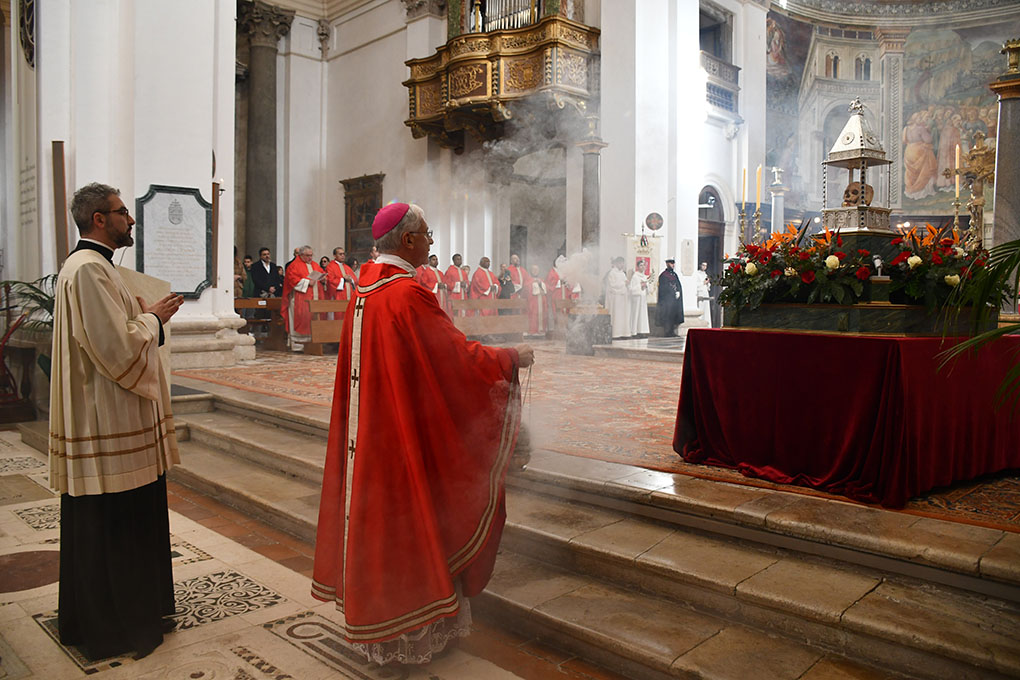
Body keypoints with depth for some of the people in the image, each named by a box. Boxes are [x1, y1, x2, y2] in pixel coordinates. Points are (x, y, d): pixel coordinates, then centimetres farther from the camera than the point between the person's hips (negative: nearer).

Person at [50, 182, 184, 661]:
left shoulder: (94, 265, 15)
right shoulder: (88, 270, -19)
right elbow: (118, 348, -25)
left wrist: (145, 317, 9)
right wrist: (153, 319, -9)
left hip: (112, 419, 11)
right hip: (105, 426, -11)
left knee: (122, 525, 19)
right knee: (110, 526, 2)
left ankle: (132, 609, 33)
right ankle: (112, 627, 16)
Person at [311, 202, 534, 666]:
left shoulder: (364, 287, 7)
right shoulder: (408, 294, -21)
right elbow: (458, 355, -19)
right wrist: (513, 358, -5)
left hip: (368, 434, 9)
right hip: (407, 432, -9)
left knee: (376, 513, 18)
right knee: (407, 517, 5)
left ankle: (372, 612, 33)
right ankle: (407, 631, 21)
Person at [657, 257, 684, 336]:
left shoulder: (674, 274, 17)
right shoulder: (663, 275, -6)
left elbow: (679, 285, 13)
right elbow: (664, 288, -12)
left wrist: (678, 292, -6)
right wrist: (674, 293, -14)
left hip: (675, 298, 7)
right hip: (667, 299, -7)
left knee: (674, 315, 5)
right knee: (667, 315, -8)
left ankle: (672, 331, 10)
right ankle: (667, 332, -4)